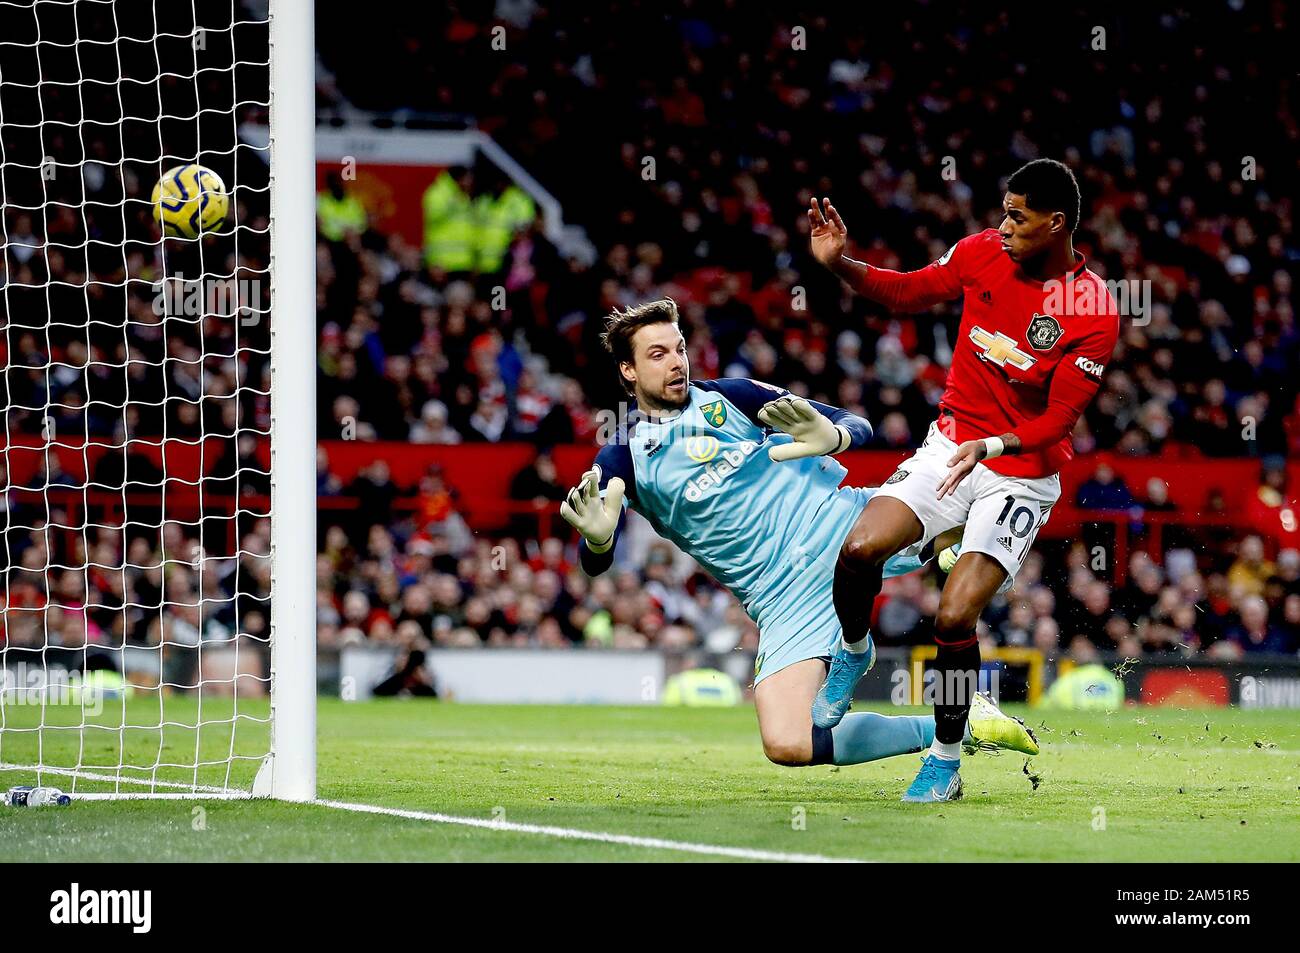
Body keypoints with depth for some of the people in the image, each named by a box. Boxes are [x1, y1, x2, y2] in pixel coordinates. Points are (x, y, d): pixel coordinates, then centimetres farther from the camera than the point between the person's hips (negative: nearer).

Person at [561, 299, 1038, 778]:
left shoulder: (730, 396, 9)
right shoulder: (622, 459, 7)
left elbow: (858, 427, 6)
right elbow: (595, 562, -5)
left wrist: (833, 438, -19)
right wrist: (597, 537, -30)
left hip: (846, 523, 0)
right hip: (787, 598, 0)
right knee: (786, 745, -23)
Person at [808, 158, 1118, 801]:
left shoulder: (1095, 312, -17)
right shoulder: (984, 252, -5)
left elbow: (1057, 420, -16)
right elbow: (909, 292, 9)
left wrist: (991, 445, -32)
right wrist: (839, 264, -6)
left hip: (1021, 475, -4)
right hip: (950, 446, 4)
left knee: (954, 618, -19)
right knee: (860, 549, -21)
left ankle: (945, 764, 3)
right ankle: (853, 651, 12)